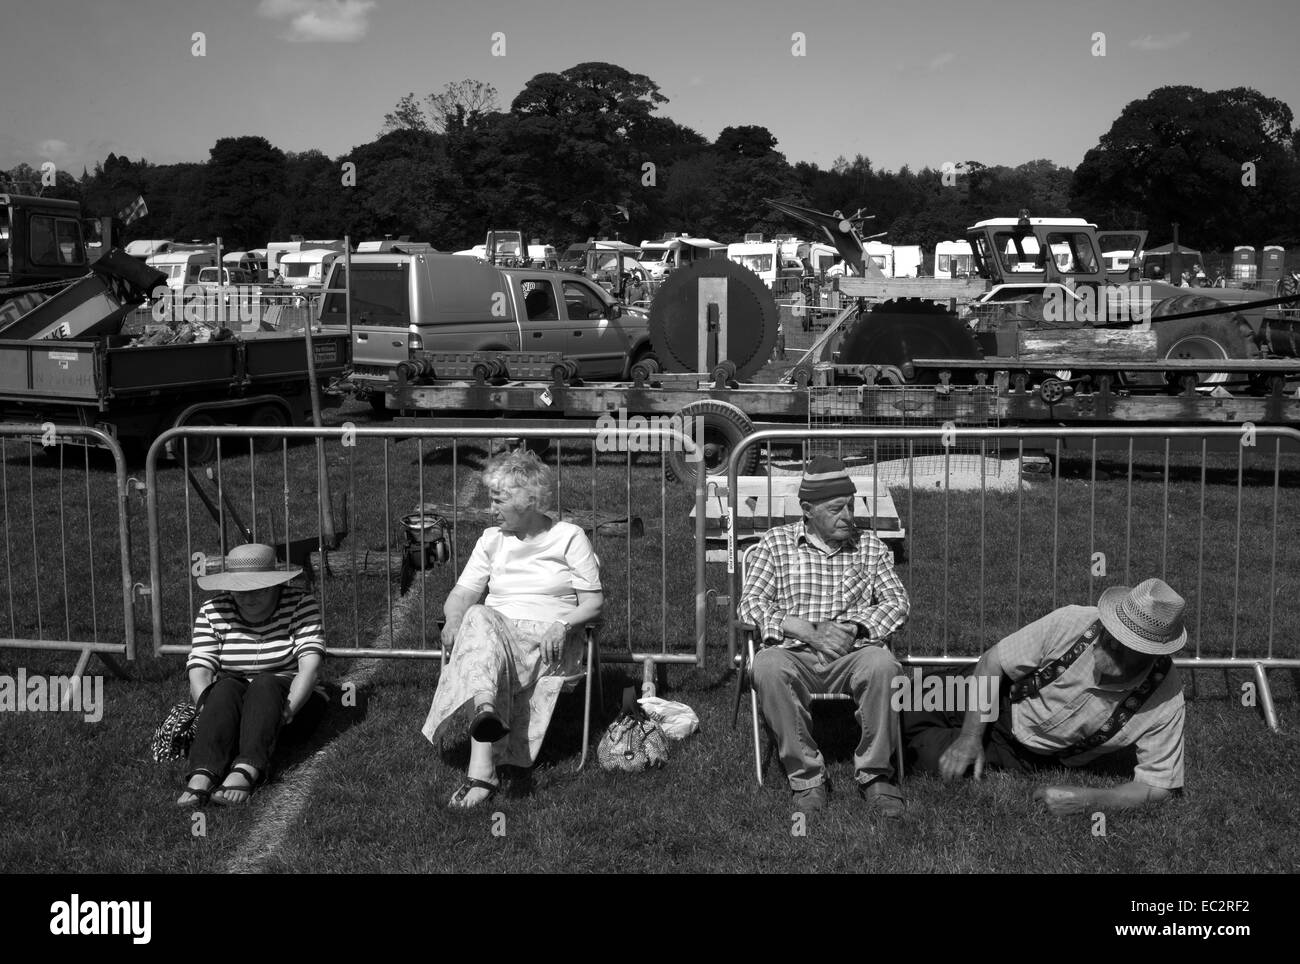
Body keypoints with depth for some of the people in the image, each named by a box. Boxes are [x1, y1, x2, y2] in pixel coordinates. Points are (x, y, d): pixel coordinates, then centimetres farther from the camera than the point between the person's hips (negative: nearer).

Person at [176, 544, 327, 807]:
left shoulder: (301, 605, -7)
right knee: (226, 687, -31)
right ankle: (201, 775, -51)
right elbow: (199, 671, -9)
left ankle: (245, 772, -53)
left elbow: (309, 666, -18)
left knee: (264, 684, -33)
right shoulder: (213, 612, 0)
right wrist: (210, 715, -28)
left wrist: (284, 712, -32)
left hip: (294, 699, -1)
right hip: (228, 702, 2)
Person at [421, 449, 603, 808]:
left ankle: (481, 766, -45)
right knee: (478, 620, -36)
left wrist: (564, 624, -16)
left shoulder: (569, 537, 10)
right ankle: (487, 714, -59)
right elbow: (463, 594, 11)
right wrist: (453, 620, -12)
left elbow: (593, 602, 4)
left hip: (548, 640, -2)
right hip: (497, 628, 2)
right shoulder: (491, 540, 21)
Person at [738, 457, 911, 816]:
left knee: (883, 665, -33)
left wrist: (852, 627, -11)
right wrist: (808, 631, -14)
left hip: (852, 654, 1)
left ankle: (874, 774, -17)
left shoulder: (870, 546, 15)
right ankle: (806, 776, -24)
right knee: (768, 667, -35)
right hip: (795, 654, -1)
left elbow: (898, 602, 8)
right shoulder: (776, 542, 9)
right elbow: (749, 604, 0)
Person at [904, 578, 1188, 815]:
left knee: (936, 761, -22)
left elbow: (1158, 786, -18)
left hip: (1034, 759, -1)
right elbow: (993, 661, -16)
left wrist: (1089, 800, -34)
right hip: (1005, 705, 1)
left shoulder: (1165, 699, -28)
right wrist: (970, 738, -23)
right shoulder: (1071, 623, -29)